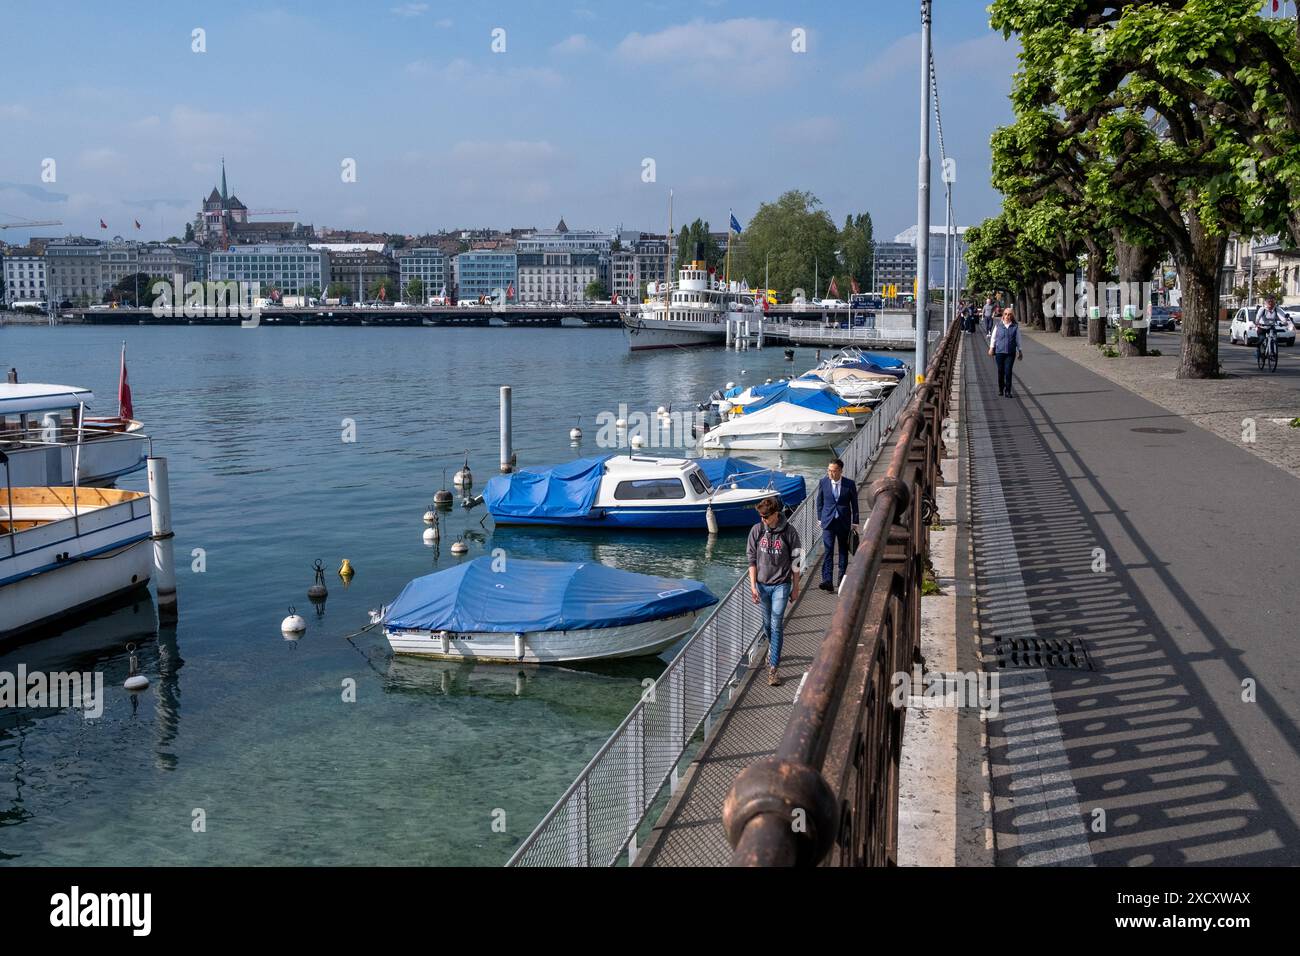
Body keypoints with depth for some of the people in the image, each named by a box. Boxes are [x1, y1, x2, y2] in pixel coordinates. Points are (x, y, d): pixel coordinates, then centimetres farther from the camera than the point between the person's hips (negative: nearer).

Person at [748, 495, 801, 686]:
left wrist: (795, 588, 1)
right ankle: (773, 652, 40)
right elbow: (752, 559, 2)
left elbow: (795, 562, -2)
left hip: (781, 585, -3)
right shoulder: (756, 530, -3)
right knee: (768, 624, 16)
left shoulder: (788, 532, -10)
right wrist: (753, 585, -4)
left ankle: (773, 668, -7)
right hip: (762, 585, 3)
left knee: (776, 625, -8)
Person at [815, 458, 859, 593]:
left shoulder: (849, 484, -6)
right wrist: (820, 518, 9)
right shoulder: (823, 483, -3)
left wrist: (855, 522, 2)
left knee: (843, 550, 13)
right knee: (828, 551, -10)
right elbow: (819, 501, 9)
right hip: (828, 521, -1)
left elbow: (854, 503, 1)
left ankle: (842, 577, 28)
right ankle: (827, 581, -16)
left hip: (844, 522, 1)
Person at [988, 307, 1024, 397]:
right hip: (999, 352, 1)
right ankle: (1000, 390, 20)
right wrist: (991, 348, 5)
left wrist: (1019, 351, 15)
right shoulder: (998, 326, 4)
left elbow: (1018, 339, 12)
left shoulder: (1015, 327, 4)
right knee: (1000, 371, 5)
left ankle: (1007, 391, 1)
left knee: (1008, 372, -7)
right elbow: (993, 337, 11)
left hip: (1011, 352, -1)